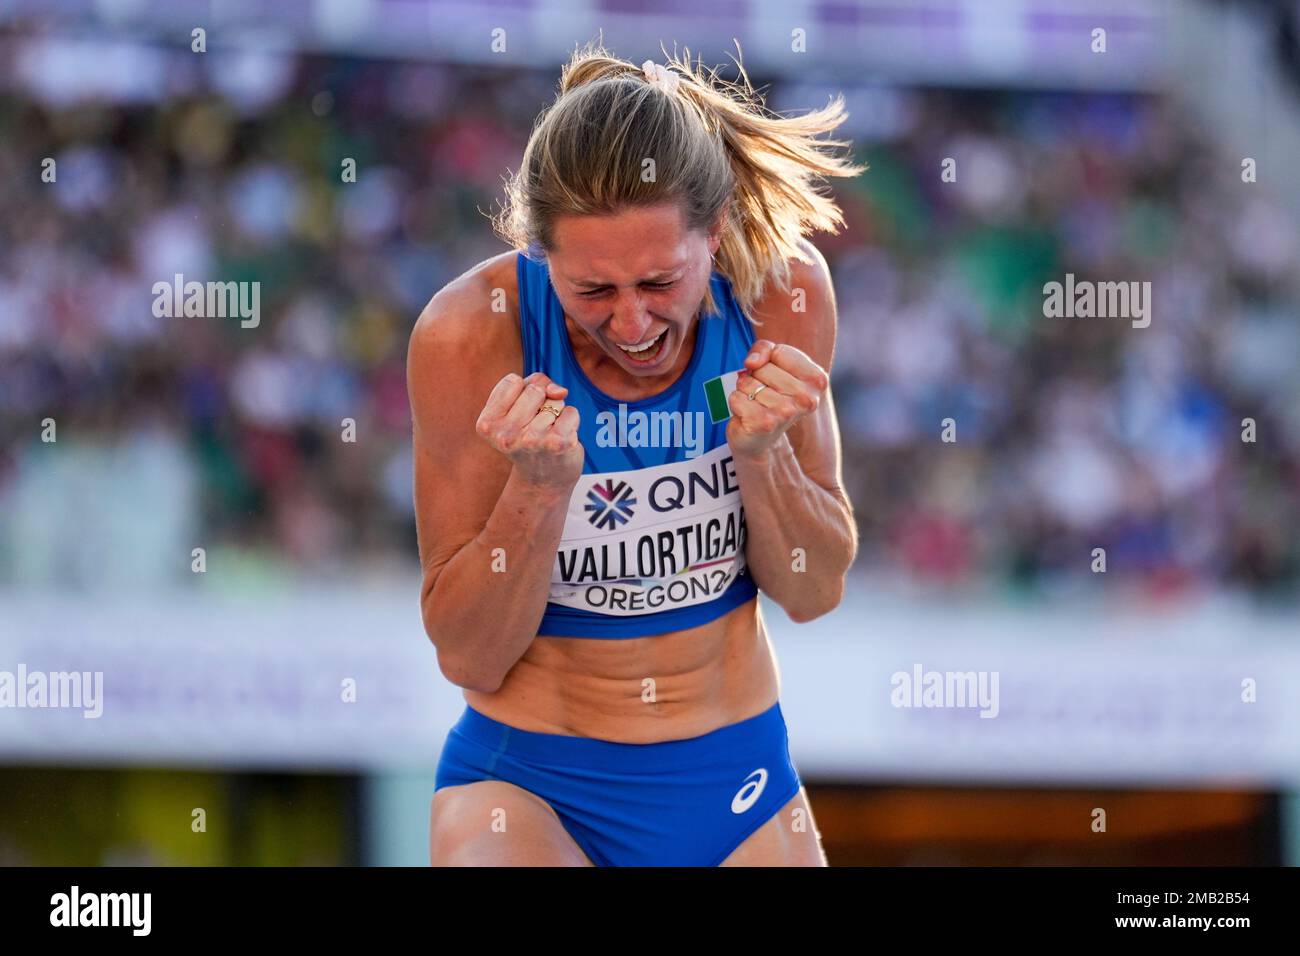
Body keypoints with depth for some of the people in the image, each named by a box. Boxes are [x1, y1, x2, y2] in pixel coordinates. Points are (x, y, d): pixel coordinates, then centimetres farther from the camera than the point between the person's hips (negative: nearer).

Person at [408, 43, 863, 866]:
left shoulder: (780, 293, -10)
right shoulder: (472, 331, -17)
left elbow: (815, 592, -1)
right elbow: (468, 657, -12)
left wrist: (762, 453, -19)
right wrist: (541, 487, -28)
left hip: (738, 778, 3)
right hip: (530, 786, -3)